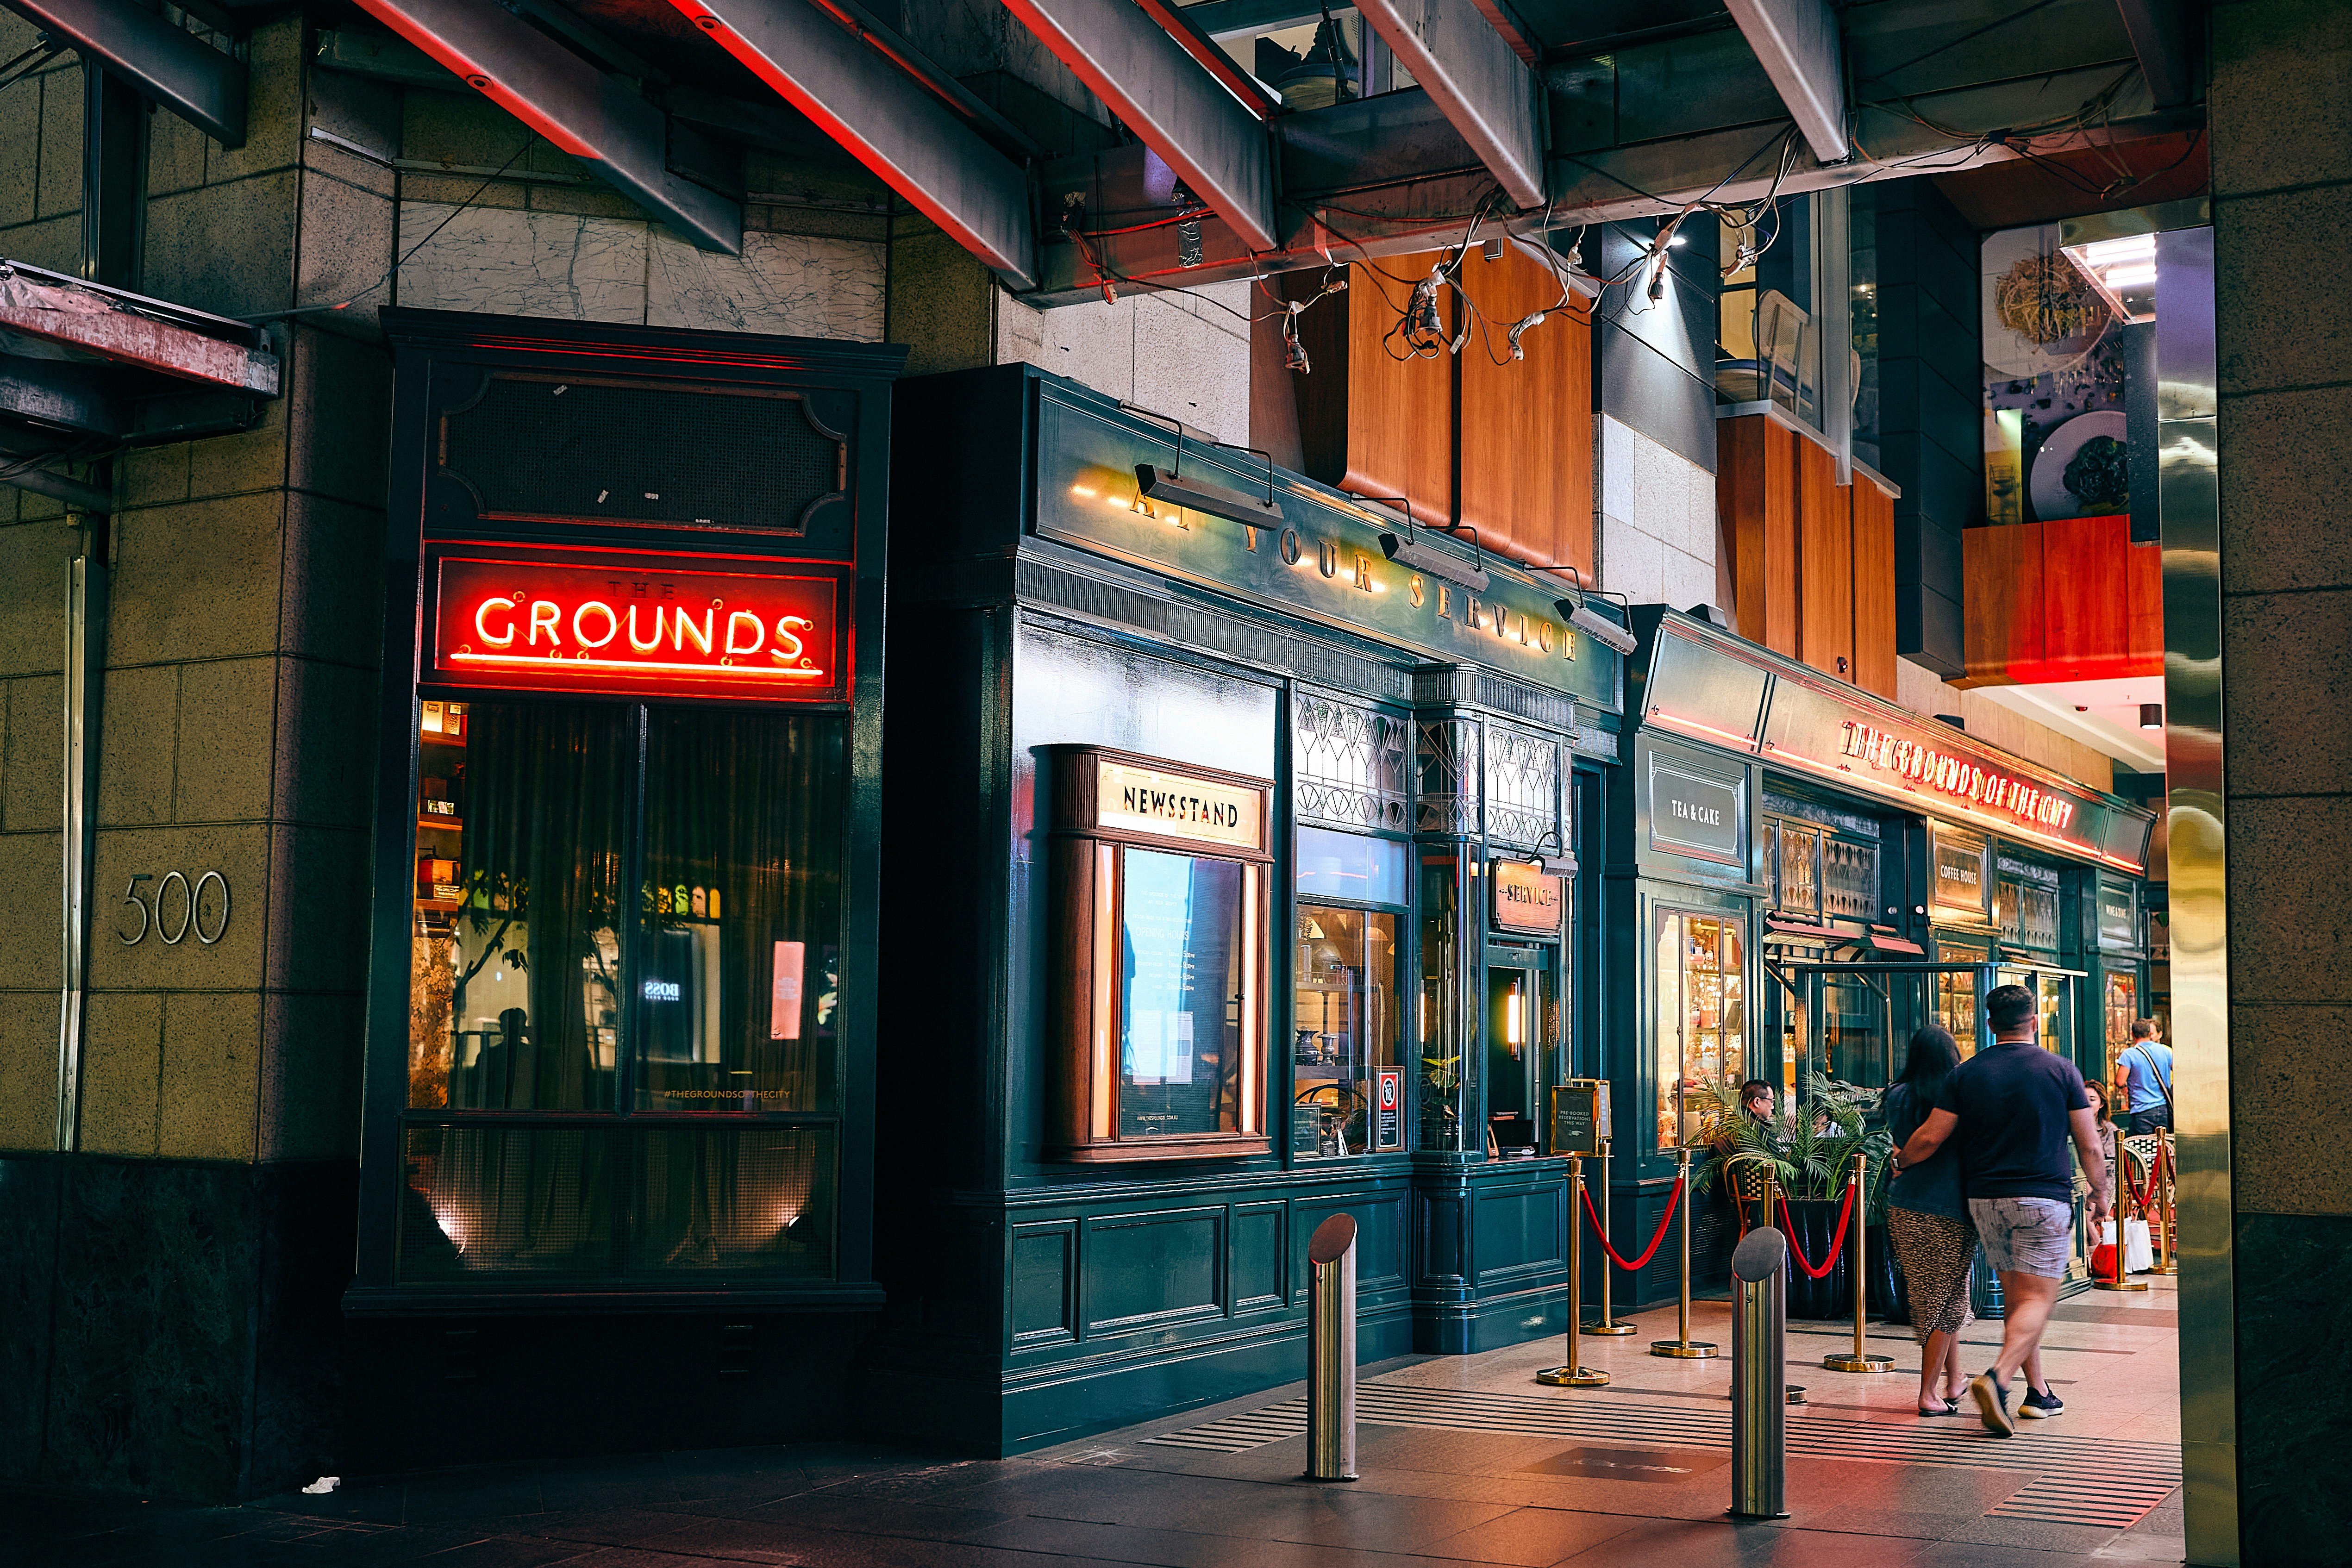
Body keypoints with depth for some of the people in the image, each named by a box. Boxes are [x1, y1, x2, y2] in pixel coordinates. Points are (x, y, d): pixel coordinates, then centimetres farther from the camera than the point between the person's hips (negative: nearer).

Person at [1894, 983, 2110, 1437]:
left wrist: (1901, 1160, 20)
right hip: (2043, 1197, -3)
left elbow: (1930, 1138, 0)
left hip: (1985, 1198, 3)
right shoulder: (2061, 1070, -3)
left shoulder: (1967, 1073, 2)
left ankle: (2038, 1391, 19)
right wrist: (2099, 1194, 15)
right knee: (2037, 1298, -5)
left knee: (2015, 1297, 15)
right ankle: (1997, 1378, -24)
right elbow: (2089, 1147, 0)